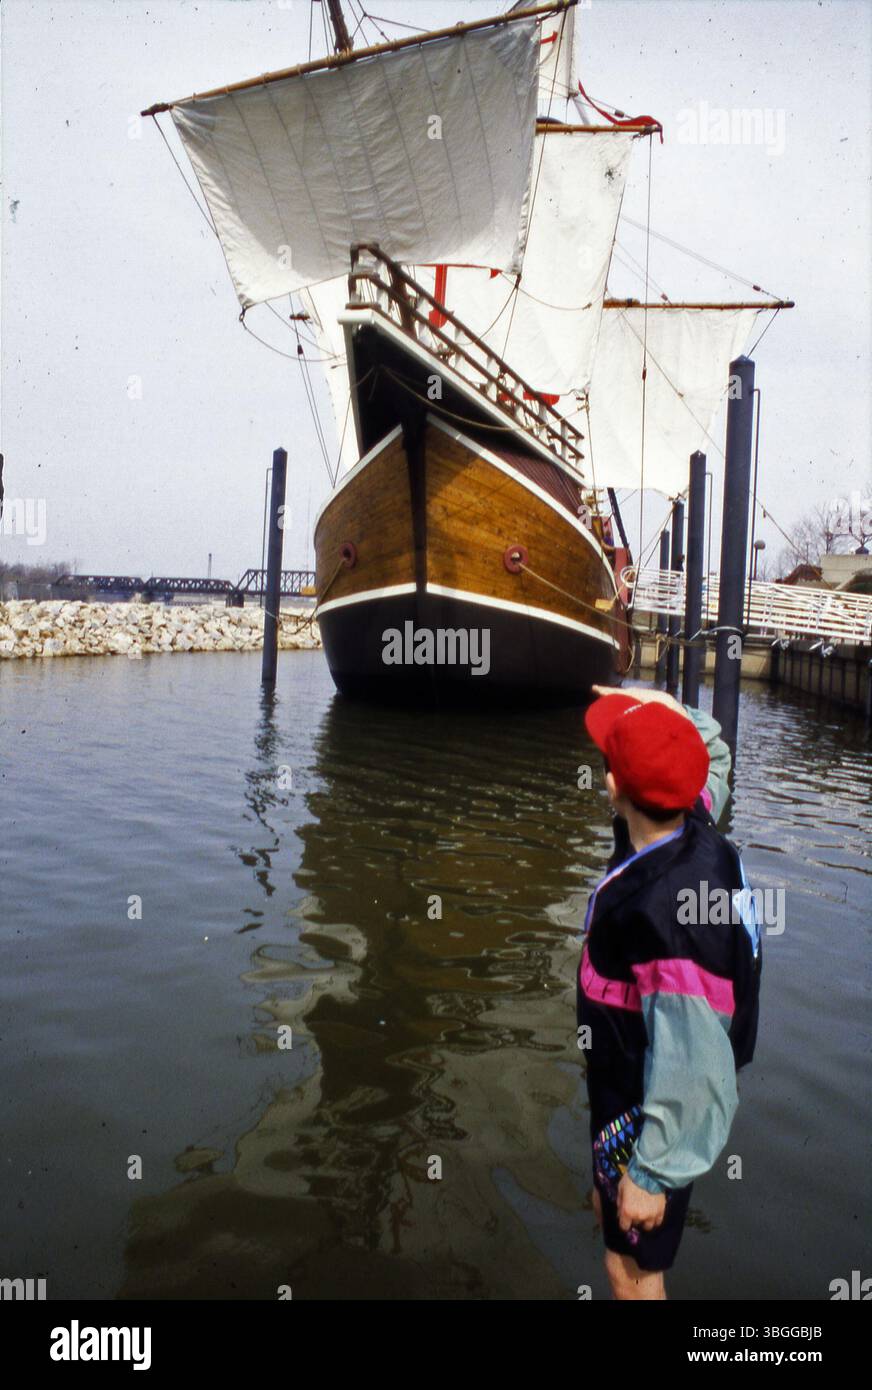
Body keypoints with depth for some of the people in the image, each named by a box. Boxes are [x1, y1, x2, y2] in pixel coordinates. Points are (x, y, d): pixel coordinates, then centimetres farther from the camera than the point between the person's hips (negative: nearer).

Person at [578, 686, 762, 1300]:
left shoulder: (667, 916, -40)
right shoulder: (693, 826, -15)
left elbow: (690, 1066, -31)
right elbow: (712, 749, 7)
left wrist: (650, 1173, -20)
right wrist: (660, 707, -6)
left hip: (649, 1121, -8)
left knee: (633, 1268, 15)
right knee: (605, 1208, 31)